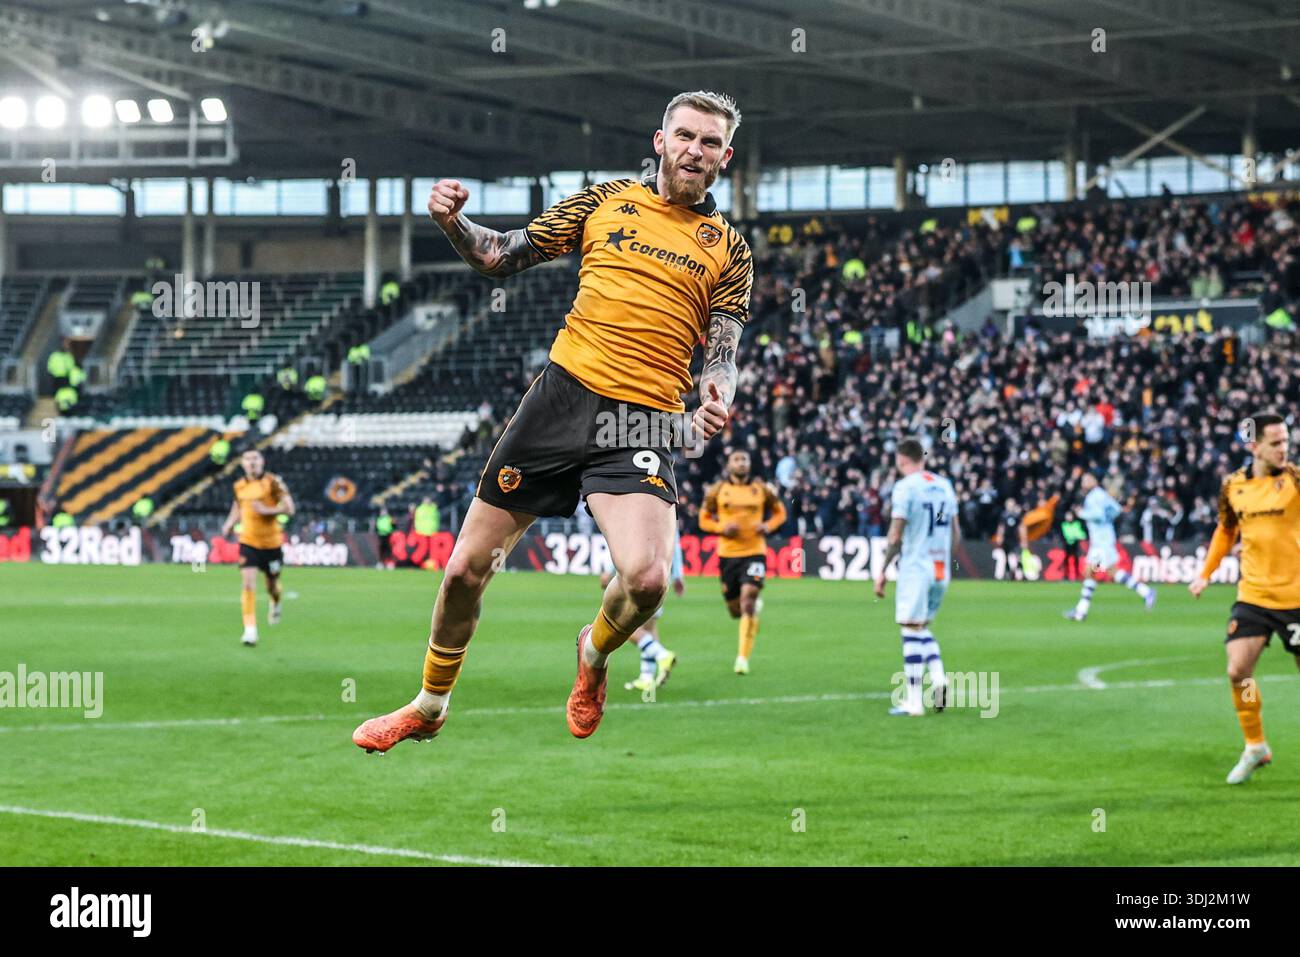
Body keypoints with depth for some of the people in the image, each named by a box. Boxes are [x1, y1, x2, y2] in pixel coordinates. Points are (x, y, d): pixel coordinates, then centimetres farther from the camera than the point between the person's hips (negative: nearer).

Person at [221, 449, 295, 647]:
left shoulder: (273, 482, -10)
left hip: (271, 542, -2)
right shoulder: (239, 486, 3)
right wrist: (229, 525, 5)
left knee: (272, 587, 13)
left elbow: (289, 508, -12)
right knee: (248, 584, -14)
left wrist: (266, 510, -24)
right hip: (248, 542, 2)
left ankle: (276, 603, 51)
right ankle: (250, 630, -14)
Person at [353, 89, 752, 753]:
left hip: (645, 419, -1)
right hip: (562, 392, 1)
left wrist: (716, 400, -16)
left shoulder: (729, 249, 10)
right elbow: (501, 258, 14)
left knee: (646, 578, -25)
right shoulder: (607, 201, 11)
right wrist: (452, 222, -5)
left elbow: (722, 355, 7)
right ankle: (430, 705, 29)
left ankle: (594, 654, 11)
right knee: (467, 567, 4)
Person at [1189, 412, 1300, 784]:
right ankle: (1255, 747, 11)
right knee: (1238, 671, -7)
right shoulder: (1233, 487, 3)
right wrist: (1205, 574, 18)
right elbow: (1226, 530, 19)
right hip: (1252, 595, 3)